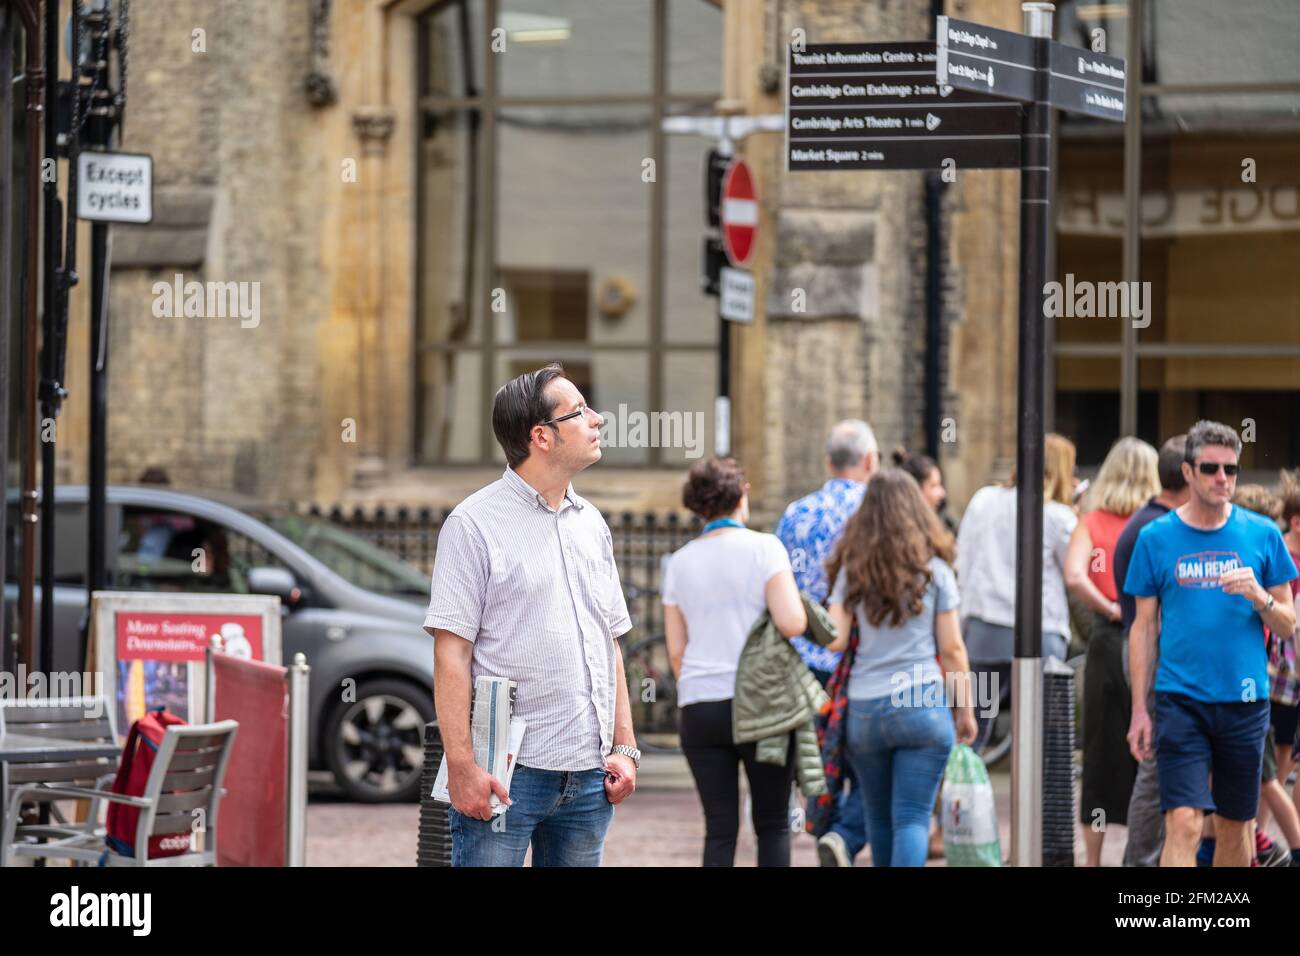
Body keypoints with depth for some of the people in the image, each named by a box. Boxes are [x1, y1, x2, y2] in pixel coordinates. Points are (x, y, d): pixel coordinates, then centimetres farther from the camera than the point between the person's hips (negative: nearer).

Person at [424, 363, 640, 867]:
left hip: (587, 774, 6)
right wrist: (462, 765, -16)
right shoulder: (475, 523, -5)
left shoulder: (591, 524, 16)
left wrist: (625, 746, 12)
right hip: (507, 775, -6)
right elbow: (451, 655, -10)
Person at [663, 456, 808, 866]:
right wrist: (798, 605, 7)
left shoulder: (680, 562, 8)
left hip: (699, 708, 3)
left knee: (719, 829, 4)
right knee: (772, 824, 7)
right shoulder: (764, 548, -5)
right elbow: (792, 623, -15)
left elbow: (676, 651, 10)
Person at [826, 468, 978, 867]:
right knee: (912, 819, -5)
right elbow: (952, 649, 1)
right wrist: (966, 710, 10)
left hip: (863, 710, 2)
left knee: (879, 819, 16)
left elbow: (834, 639, -4)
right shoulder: (934, 569, 1)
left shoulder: (851, 570, 4)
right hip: (923, 706, -2)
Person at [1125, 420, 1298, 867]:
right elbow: (1144, 627, 6)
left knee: (1235, 826, 10)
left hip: (1245, 702, 2)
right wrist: (1139, 709, 2)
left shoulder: (1262, 535, 4)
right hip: (1181, 700, -2)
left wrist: (1259, 596, -14)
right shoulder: (1156, 538, 2)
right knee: (1184, 823, -13)